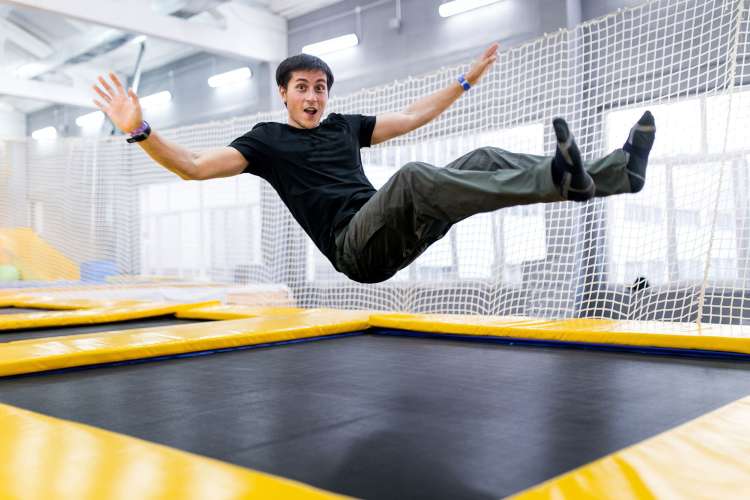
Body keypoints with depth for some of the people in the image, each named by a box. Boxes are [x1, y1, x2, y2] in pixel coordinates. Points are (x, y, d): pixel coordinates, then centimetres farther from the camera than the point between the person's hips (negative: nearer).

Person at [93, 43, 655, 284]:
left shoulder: (344, 125, 22)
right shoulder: (267, 140, 8)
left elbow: (413, 116, 29)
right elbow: (193, 166, -3)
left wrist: (466, 80, 31)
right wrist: (140, 130, -19)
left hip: (394, 237, 7)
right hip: (356, 247, -6)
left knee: (483, 159, -8)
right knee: (414, 175, -36)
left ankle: (620, 169, -13)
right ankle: (560, 179, -44)